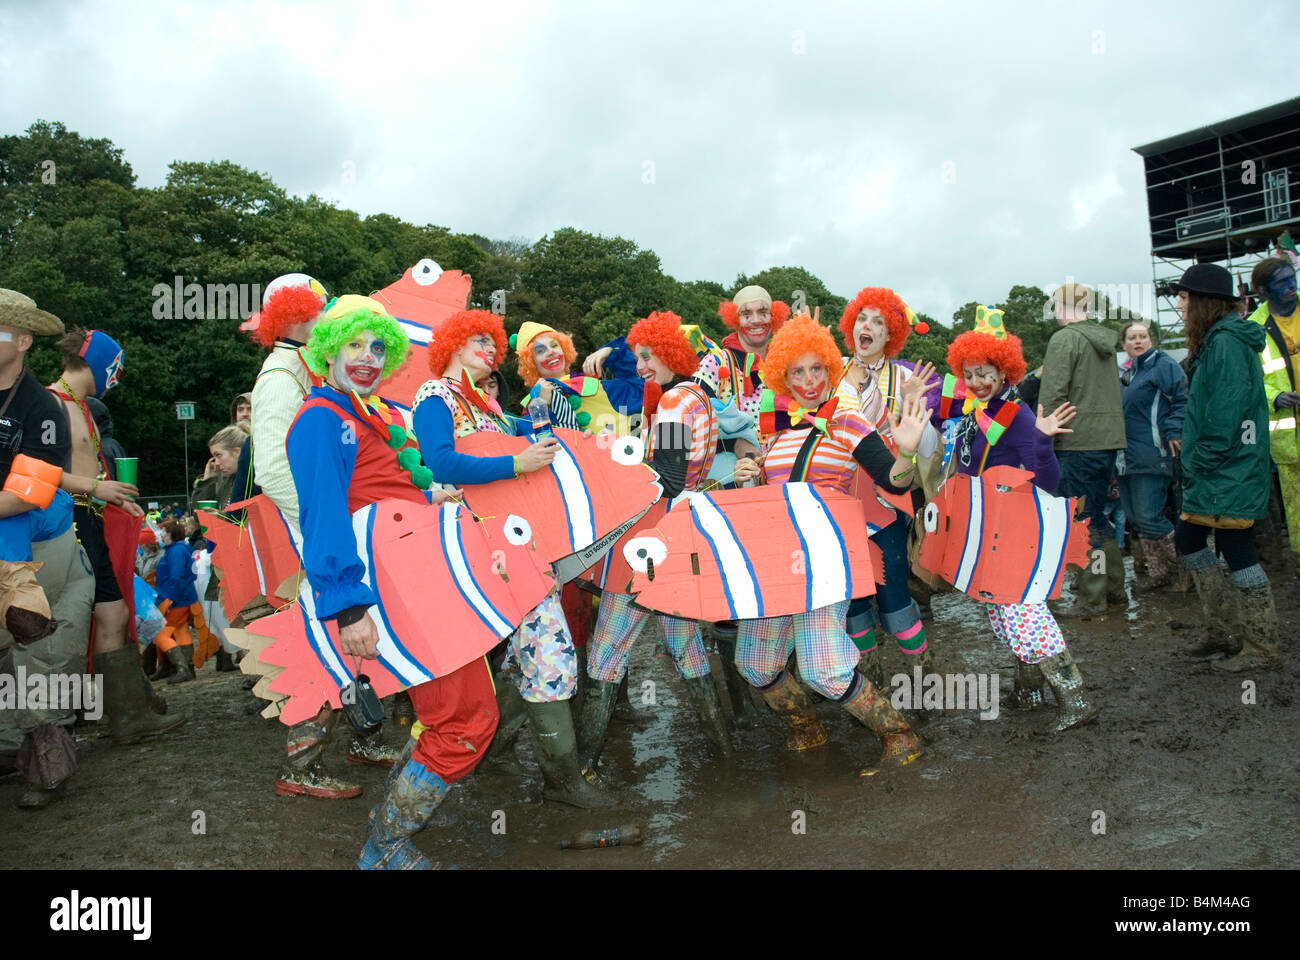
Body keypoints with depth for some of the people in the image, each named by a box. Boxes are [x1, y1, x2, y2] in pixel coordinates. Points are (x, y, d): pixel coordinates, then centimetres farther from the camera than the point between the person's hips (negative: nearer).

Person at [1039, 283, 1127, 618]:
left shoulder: (1064, 339, -10)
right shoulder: (1104, 339, 15)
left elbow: (1052, 396, -16)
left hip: (1078, 440, -8)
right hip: (1109, 438, 8)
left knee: (1082, 519, -2)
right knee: (1097, 514, 18)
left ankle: (1091, 600, 3)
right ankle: (1113, 587, 25)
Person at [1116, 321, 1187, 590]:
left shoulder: (1163, 364, -5)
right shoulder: (1127, 374, 20)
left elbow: (1183, 399, -13)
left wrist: (1173, 432, -21)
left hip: (1152, 457, -9)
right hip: (1126, 459, 9)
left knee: (1148, 517, -11)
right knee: (1135, 518, 10)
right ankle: (1158, 572, 20)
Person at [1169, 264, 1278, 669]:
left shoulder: (1225, 342, -15)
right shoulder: (1214, 341, 15)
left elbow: (1225, 409, -22)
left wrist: (1203, 462, -17)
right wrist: (1195, 462, 14)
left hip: (1228, 471, -10)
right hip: (1214, 472, 10)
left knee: (1235, 549, -2)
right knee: (1188, 539, 15)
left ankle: (1261, 647, 10)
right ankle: (1224, 629, 25)